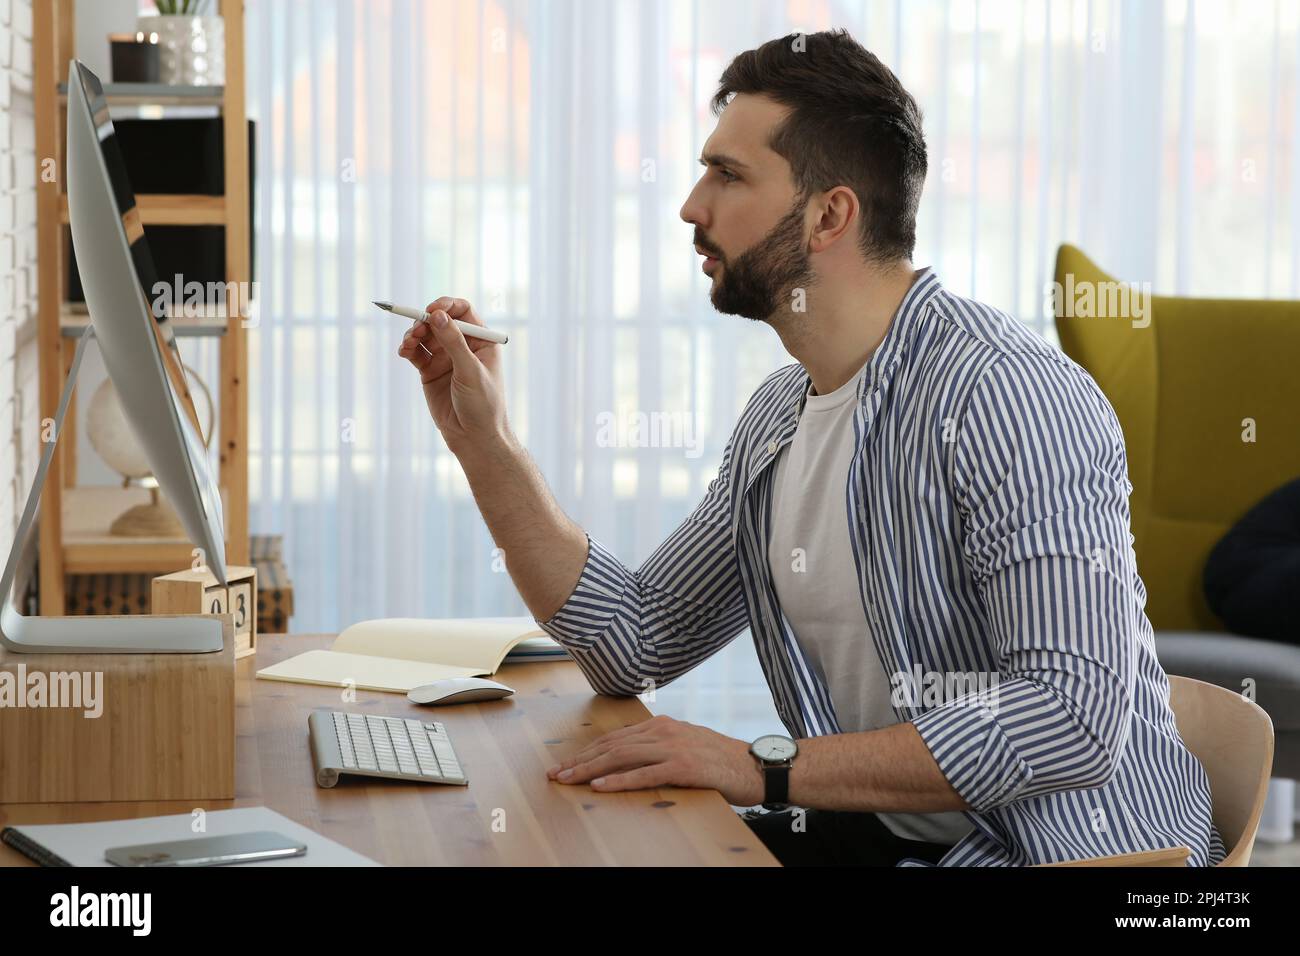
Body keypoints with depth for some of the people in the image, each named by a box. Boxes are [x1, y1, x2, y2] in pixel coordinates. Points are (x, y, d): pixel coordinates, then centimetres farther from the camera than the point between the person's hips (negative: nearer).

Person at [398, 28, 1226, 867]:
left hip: (1056, 847, -7)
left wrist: (767, 769, -27)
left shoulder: (1007, 395, -20)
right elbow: (635, 643, 12)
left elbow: (1073, 719, -28)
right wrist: (483, 441, 5)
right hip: (882, 829, 8)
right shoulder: (779, 417, 8)